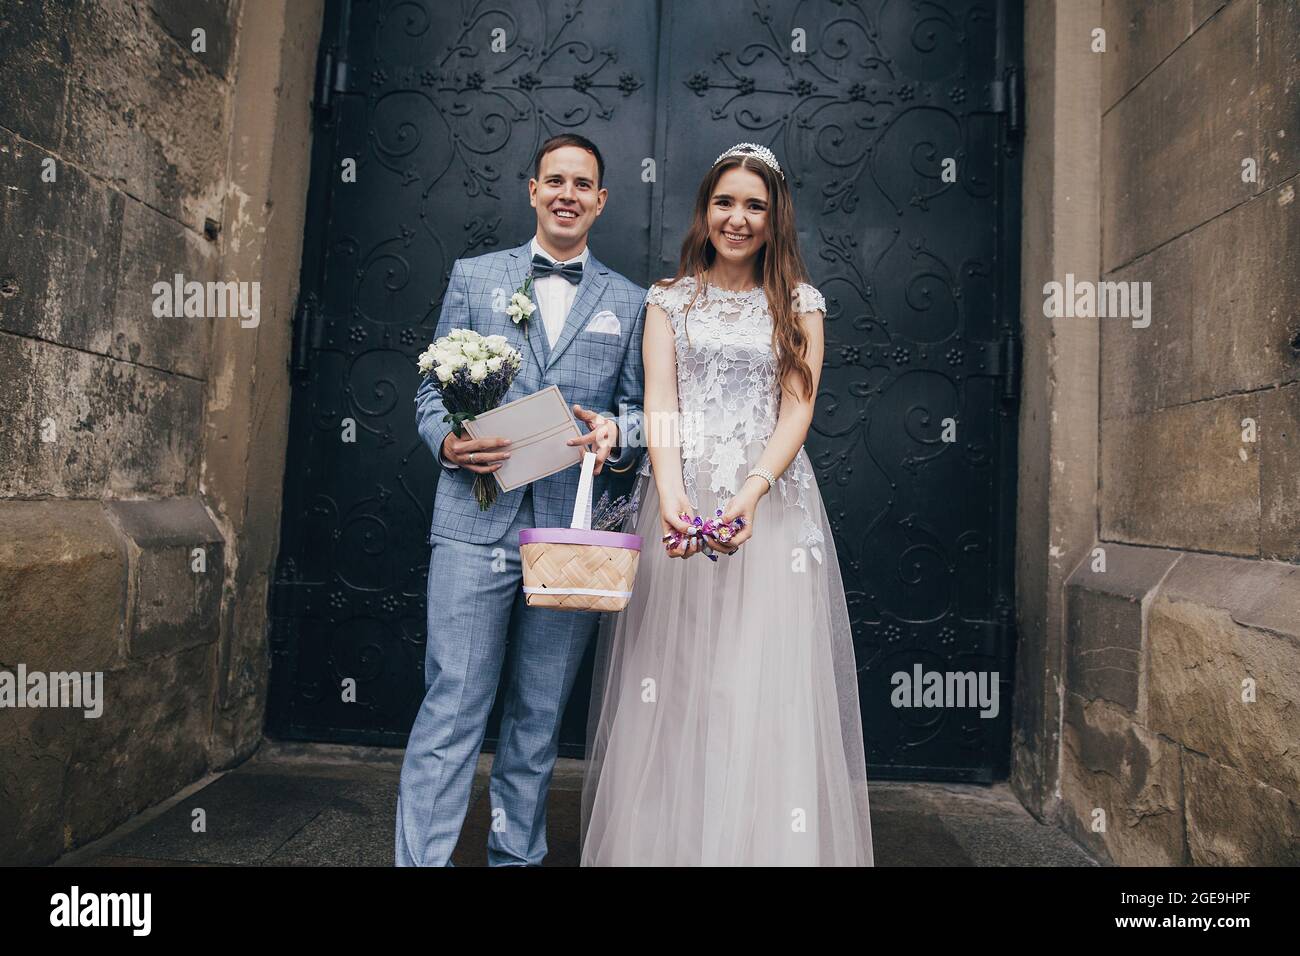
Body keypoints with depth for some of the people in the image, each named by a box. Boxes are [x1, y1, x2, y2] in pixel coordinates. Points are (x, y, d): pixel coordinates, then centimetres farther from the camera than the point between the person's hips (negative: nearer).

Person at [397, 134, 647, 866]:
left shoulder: (629, 302, 14)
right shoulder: (474, 277, 12)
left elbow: (638, 409, 12)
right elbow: (433, 390, 10)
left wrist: (615, 434, -11)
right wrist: (450, 442, -11)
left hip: (574, 530, 2)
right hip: (476, 522, -1)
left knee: (541, 714, 11)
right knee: (452, 705, -4)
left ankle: (517, 855, 28)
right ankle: (422, 858, 8)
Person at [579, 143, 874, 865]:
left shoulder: (800, 303, 11)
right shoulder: (670, 298, 12)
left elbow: (797, 408, 0)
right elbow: (659, 402, -1)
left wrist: (750, 494, -18)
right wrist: (672, 493, -20)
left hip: (771, 500, 0)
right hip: (680, 499, 1)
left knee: (767, 682, -2)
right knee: (671, 681, 2)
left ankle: (768, 848, 13)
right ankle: (664, 845, 16)